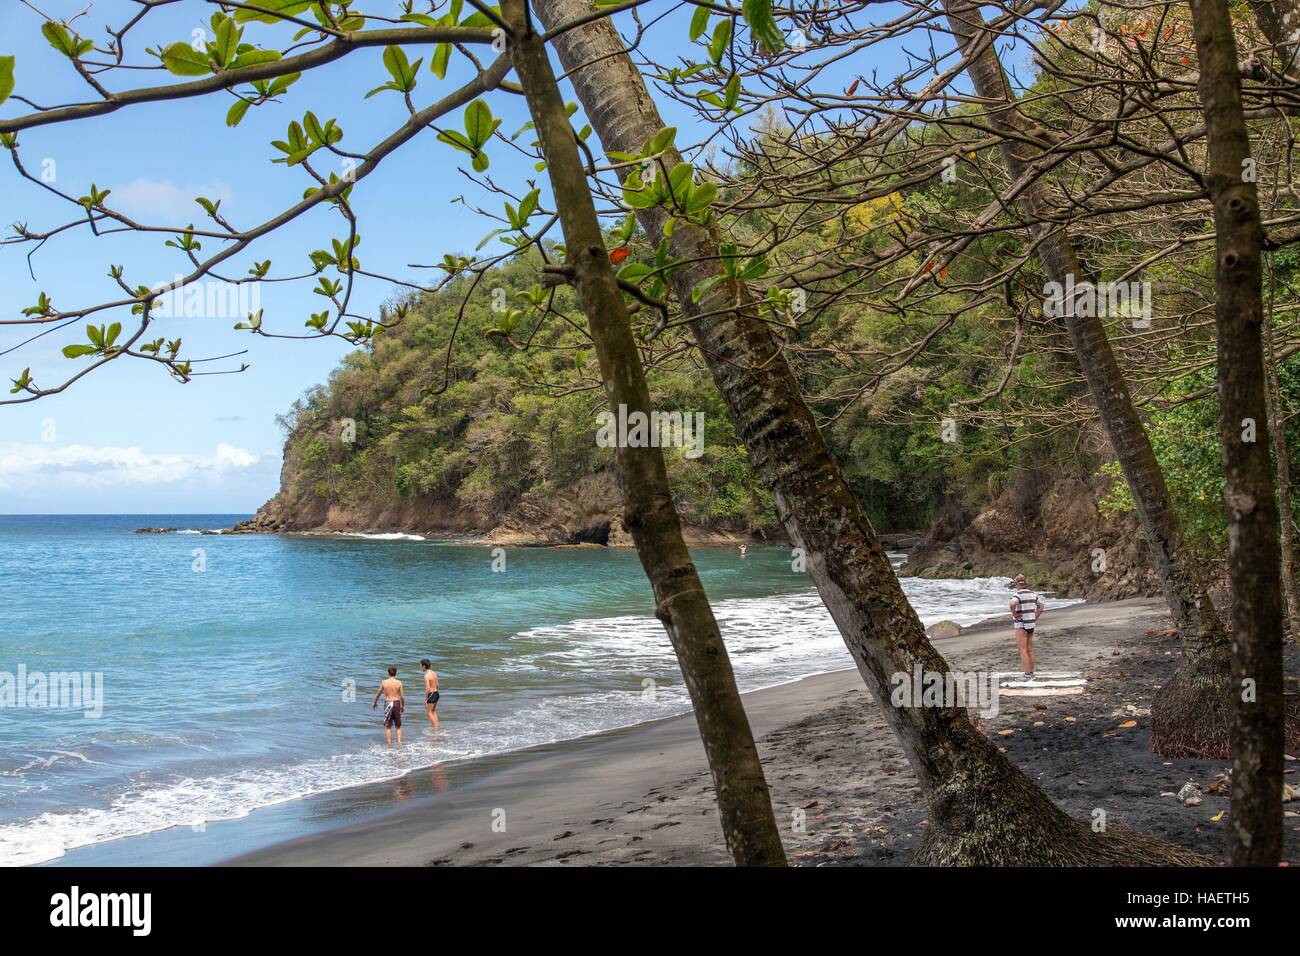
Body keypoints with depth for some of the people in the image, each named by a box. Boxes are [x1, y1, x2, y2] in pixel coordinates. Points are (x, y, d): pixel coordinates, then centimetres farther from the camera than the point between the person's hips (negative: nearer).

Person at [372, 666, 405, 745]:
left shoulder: (384, 682, -1)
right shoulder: (399, 683, -4)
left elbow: (378, 694, 11)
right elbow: (402, 696, -3)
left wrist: (375, 703, 28)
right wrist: (403, 706, 11)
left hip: (388, 703, 0)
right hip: (396, 703, 0)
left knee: (388, 726, 8)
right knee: (398, 726, 13)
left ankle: (389, 743, 4)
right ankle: (399, 742, 2)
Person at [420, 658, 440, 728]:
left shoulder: (426, 676, -18)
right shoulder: (434, 673, 8)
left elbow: (427, 688, -22)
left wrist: (425, 698, -16)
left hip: (431, 694, -8)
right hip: (436, 693, 8)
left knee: (429, 712, 4)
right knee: (433, 711, 22)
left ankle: (435, 727, 4)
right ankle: (436, 724, 24)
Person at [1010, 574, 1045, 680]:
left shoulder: (1018, 594, -16)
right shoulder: (1032, 594, 9)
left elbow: (1012, 604, -38)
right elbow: (1041, 607, 19)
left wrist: (1014, 614, -20)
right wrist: (1034, 619, 15)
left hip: (1021, 625, -8)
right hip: (1030, 625, 8)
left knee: (1023, 651, -7)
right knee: (1029, 650, 13)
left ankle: (1027, 675, -10)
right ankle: (1031, 674, 15)